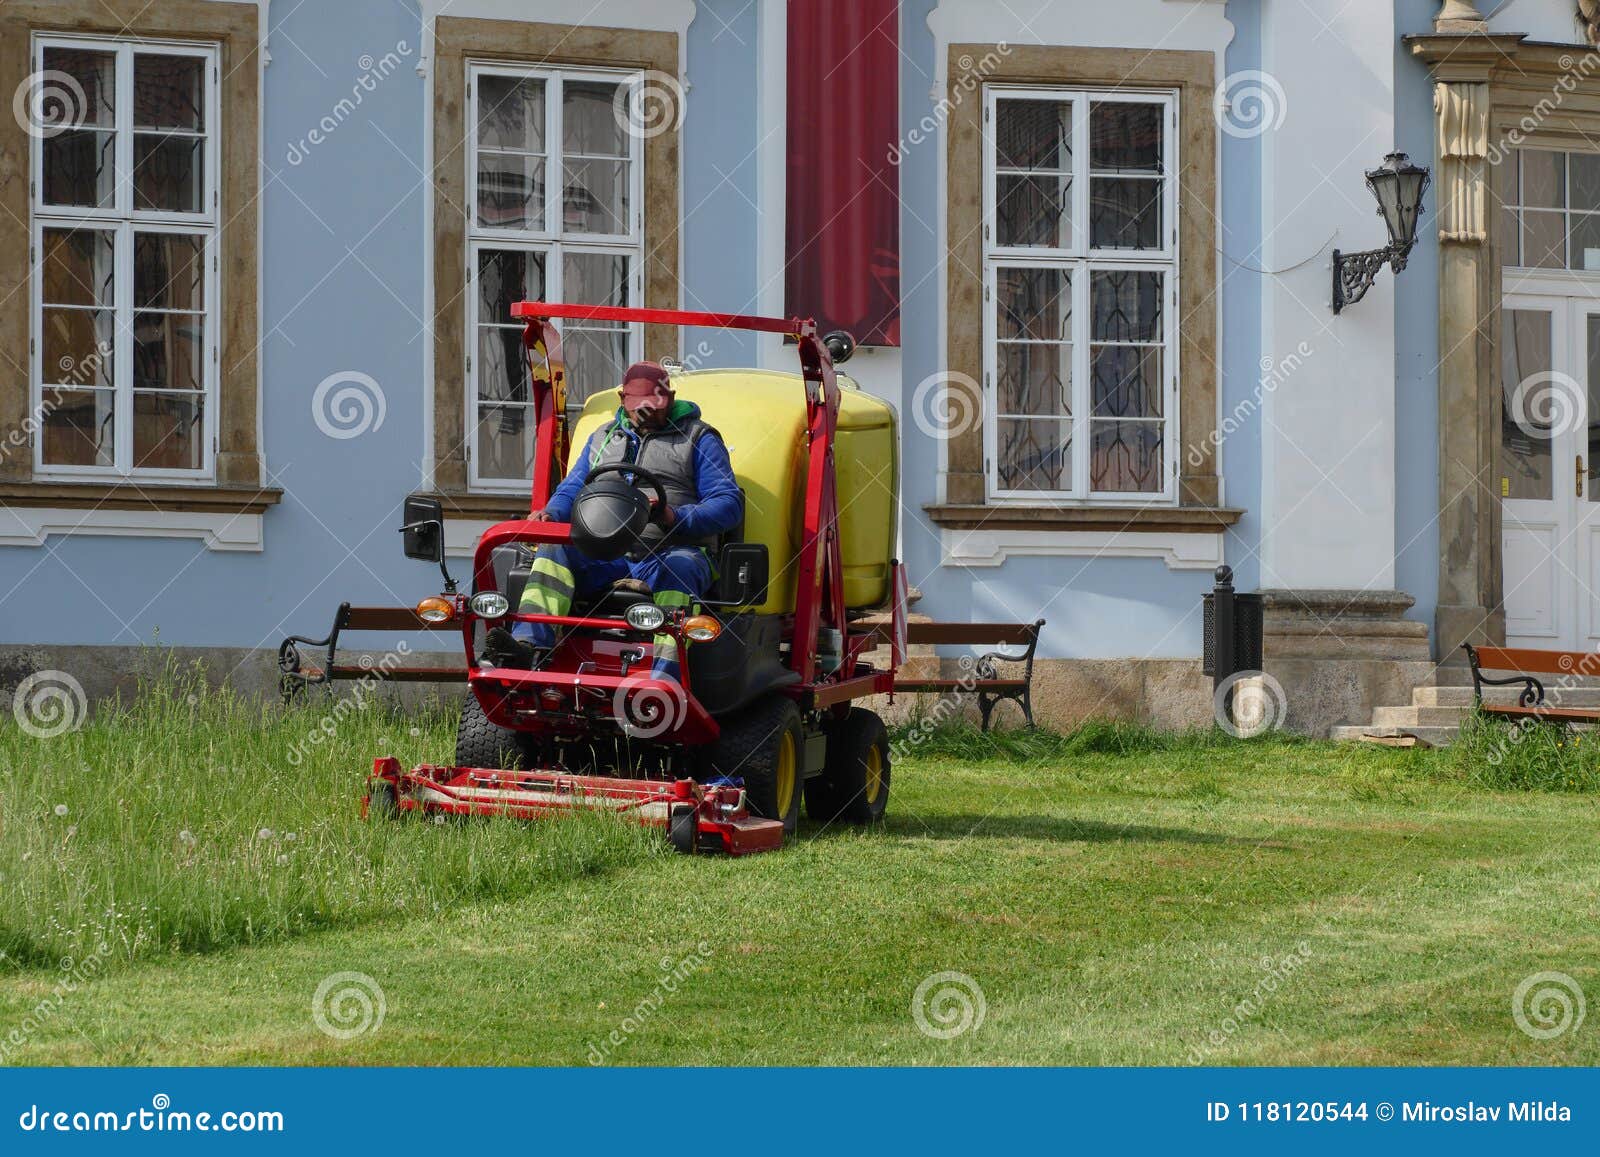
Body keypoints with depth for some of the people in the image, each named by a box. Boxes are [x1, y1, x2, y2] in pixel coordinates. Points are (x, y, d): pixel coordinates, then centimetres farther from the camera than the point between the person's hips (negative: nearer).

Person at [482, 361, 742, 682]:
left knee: (678, 569, -39)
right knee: (554, 550, -23)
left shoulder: (697, 438, 11)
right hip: (607, 557, 4)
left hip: (670, 551, -4)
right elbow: (571, 490, 25)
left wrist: (677, 519, -18)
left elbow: (729, 502, 1)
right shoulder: (602, 438, 26)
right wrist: (551, 516, 0)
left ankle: (663, 680, -57)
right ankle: (529, 650, -42)